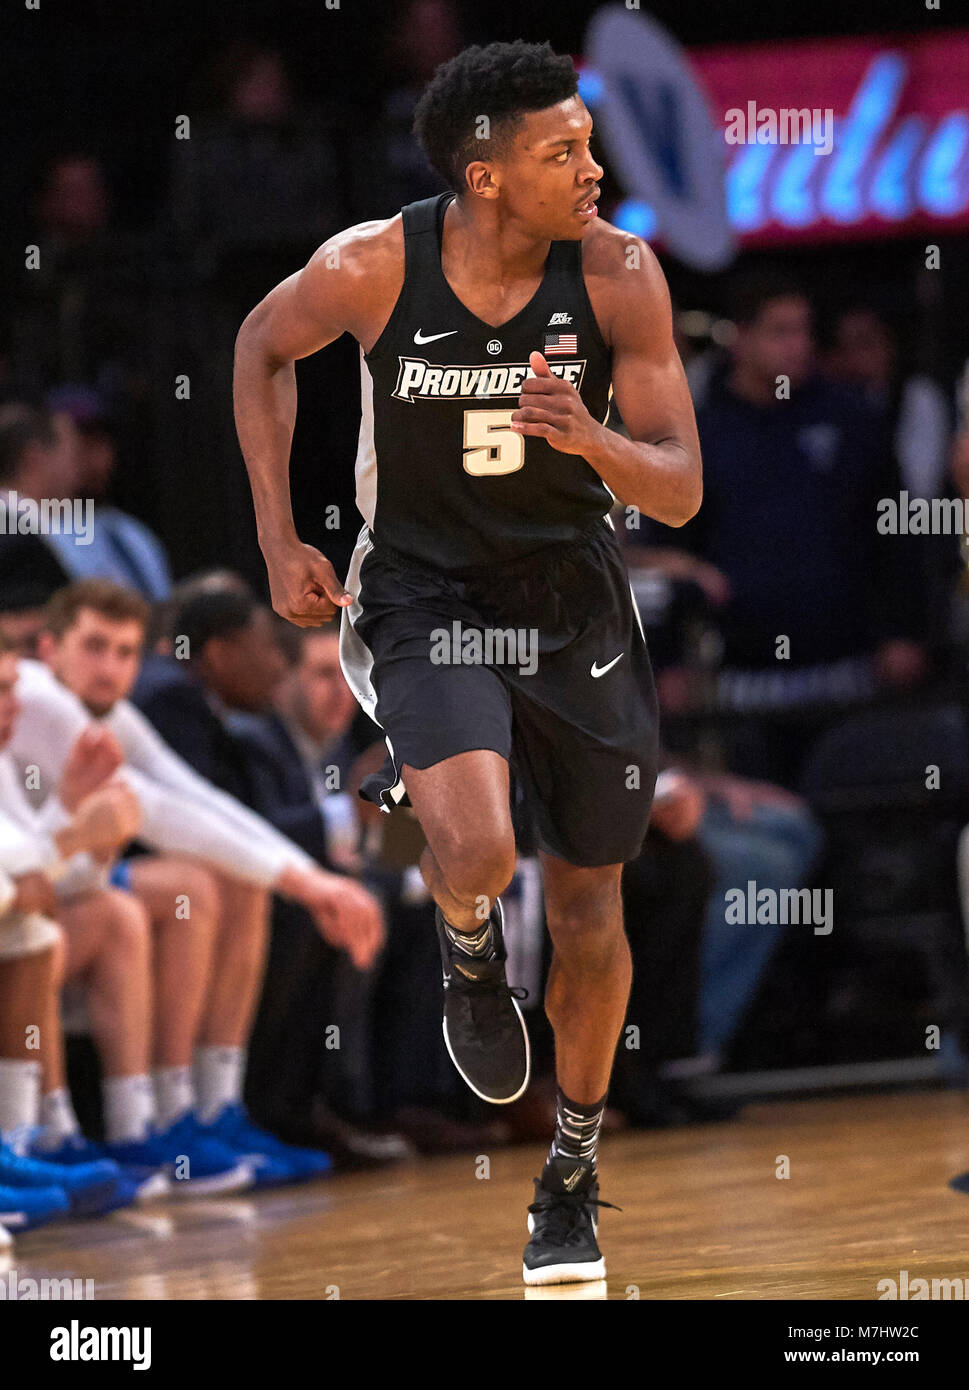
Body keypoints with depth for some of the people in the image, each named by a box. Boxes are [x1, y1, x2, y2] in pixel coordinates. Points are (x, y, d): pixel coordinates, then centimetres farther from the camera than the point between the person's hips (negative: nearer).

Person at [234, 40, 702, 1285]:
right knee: (481, 850, -28)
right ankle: (467, 944, 11)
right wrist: (279, 542, 0)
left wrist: (591, 440, -37)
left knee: (589, 909, 11)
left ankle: (572, 1169, 34)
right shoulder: (371, 268, -20)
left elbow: (680, 491, -15)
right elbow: (264, 345, 4)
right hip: (426, 597, -2)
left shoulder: (617, 273, -18)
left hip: (573, 601, 2)